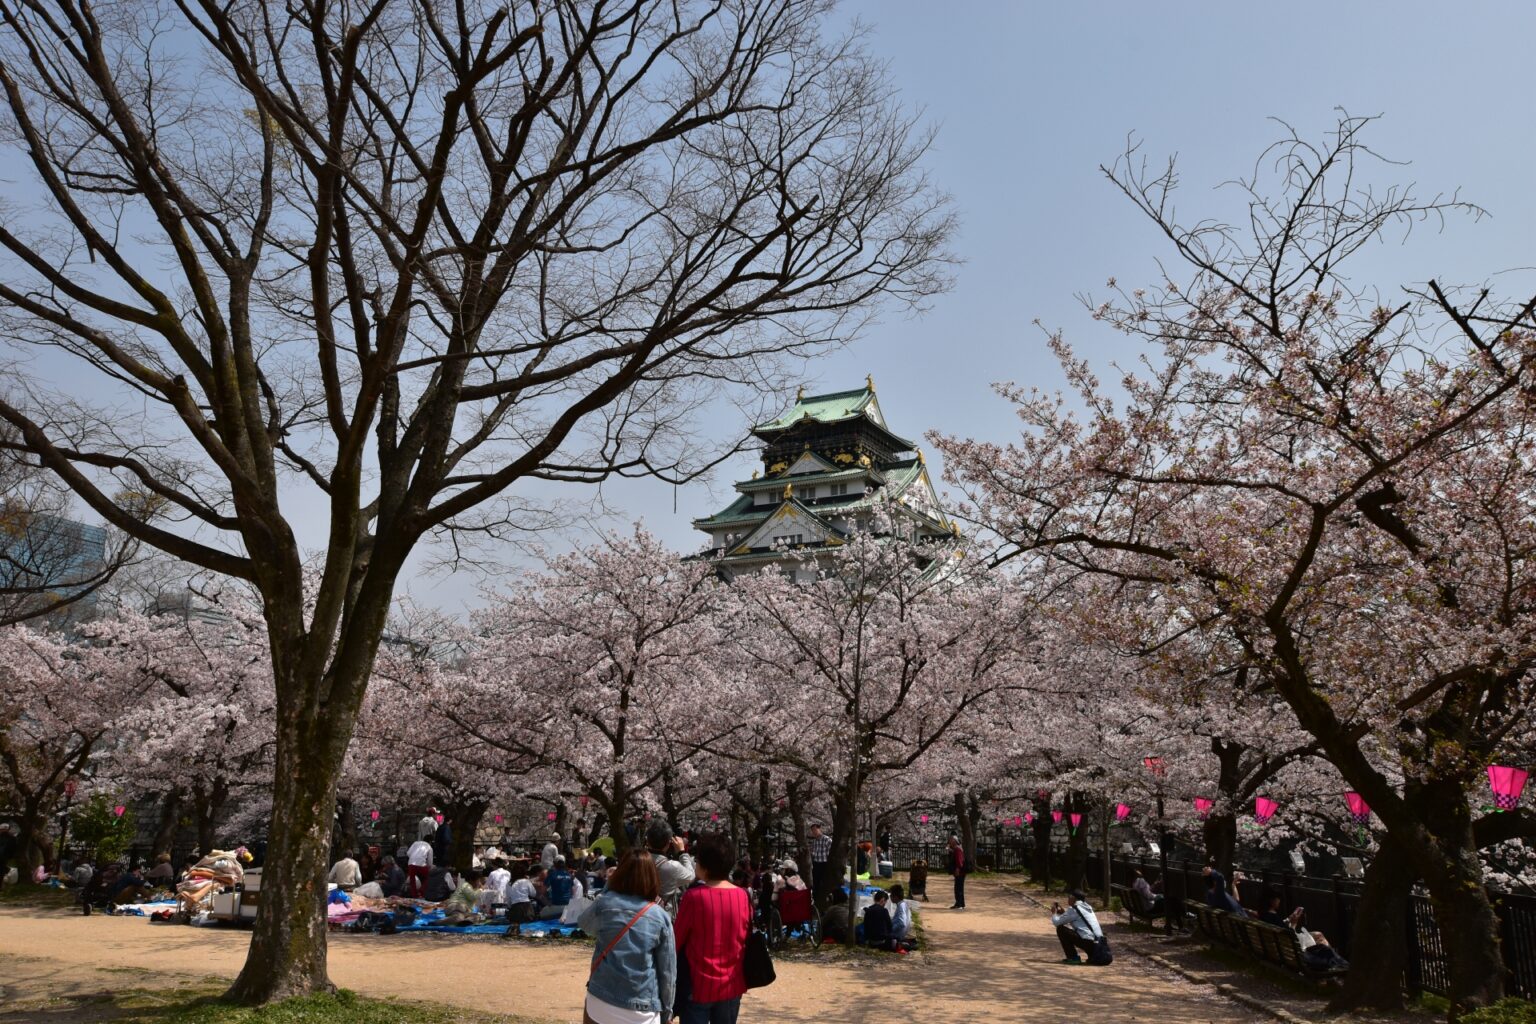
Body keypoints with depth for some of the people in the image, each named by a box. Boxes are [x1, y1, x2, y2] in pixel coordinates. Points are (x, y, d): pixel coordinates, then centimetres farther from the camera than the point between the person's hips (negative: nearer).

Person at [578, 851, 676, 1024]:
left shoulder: (604, 904, -7)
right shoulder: (660, 916, -8)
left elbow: (583, 923, 16)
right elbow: (668, 971, -4)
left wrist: (607, 888, 16)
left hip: (601, 1003, 1)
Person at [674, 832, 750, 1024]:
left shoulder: (694, 897, -16)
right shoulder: (743, 896, -3)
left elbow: (677, 940, -6)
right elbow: (746, 940, 7)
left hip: (699, 985, -4)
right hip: (732, 985, 4)